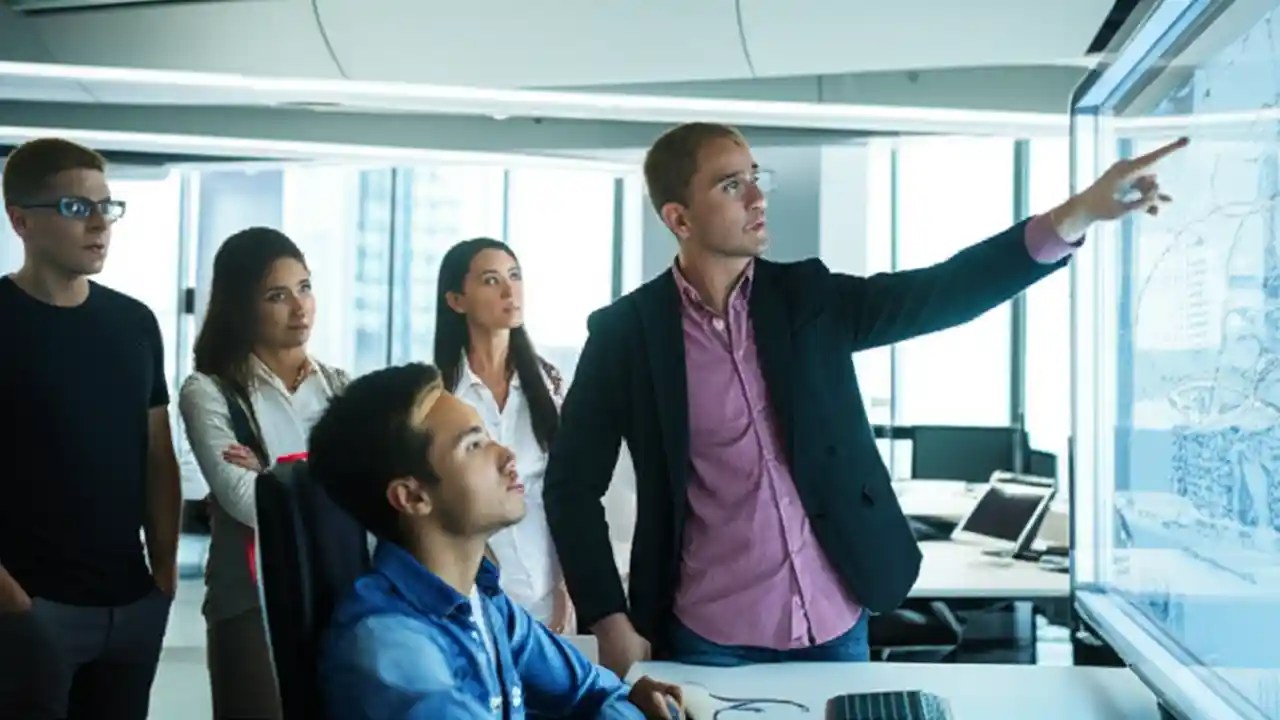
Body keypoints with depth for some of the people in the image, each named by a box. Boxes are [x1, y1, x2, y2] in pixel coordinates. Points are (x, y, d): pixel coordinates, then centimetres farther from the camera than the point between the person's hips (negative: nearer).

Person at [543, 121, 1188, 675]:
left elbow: (940, 292, -9)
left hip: (835, 624, 3)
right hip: (710, 639, -3)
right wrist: (611, 625, -10)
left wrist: (1076, 215, -22)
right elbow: (572, 484, -3)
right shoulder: (626, 330, -6)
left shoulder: (809, 298, 2)